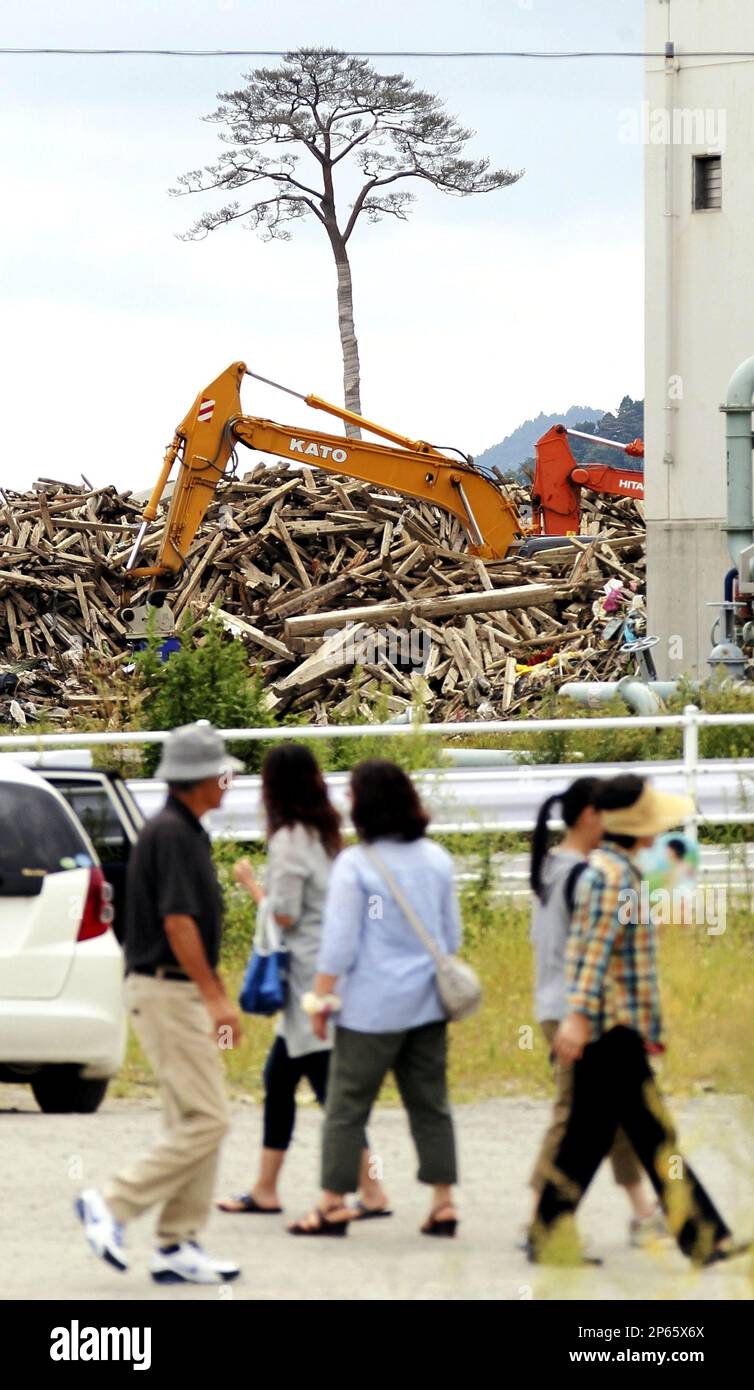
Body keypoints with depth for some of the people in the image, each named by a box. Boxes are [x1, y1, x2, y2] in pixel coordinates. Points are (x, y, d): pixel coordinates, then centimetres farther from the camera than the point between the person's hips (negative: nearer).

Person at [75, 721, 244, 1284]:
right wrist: (215, 997, -19)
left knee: (196, 1122, 9)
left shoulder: (188, 832, 16)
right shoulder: (170, 834, -15)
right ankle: (112, 1205, -6)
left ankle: (178, 1246, 10)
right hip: (167, 991, -10)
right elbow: (177, 924, -20)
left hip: (185, 992, 10)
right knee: (206, 1120, -12)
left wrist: (218, 998, 22)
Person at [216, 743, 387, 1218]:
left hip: (310, 976, -10)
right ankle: (265, 1189, 20)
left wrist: (250, 881, -3)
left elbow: (284, 914, -16)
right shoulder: (324, 834, 13)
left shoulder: (289, 840, -14)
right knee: (278, 1076, 16)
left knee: (330, 1086, -9)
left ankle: (371, 1192, -11)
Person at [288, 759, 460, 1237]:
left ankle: (334, 1204, 4)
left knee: (347, 1106, 2)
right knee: (430, 1103, 10)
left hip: (372, 1005, -6)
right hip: (427, 1000, 6)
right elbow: (453, 934, 15)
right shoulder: (437, 859, 6)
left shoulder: (355, 864, -12)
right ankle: (444, 1201, 8)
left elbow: (340, 941, -12)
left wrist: (322, 997, -5)